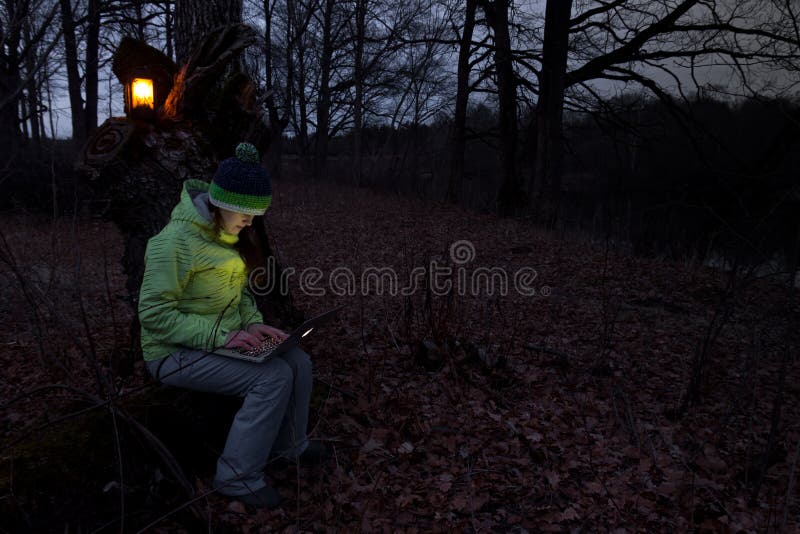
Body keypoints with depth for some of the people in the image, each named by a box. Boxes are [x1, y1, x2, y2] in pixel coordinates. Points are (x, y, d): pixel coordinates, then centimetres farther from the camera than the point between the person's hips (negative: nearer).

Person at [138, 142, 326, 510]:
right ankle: (237, 477, -8)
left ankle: (289, 445, 18)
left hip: (224, 338, 8)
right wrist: (221, 336, -27)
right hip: (176, 352, -8)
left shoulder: (229, 235, 5)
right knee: (274, 377, -24)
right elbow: (154, 314, -23)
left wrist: (253, 323, -3)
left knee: (298, 362, -6)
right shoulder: (176, 241, -22)